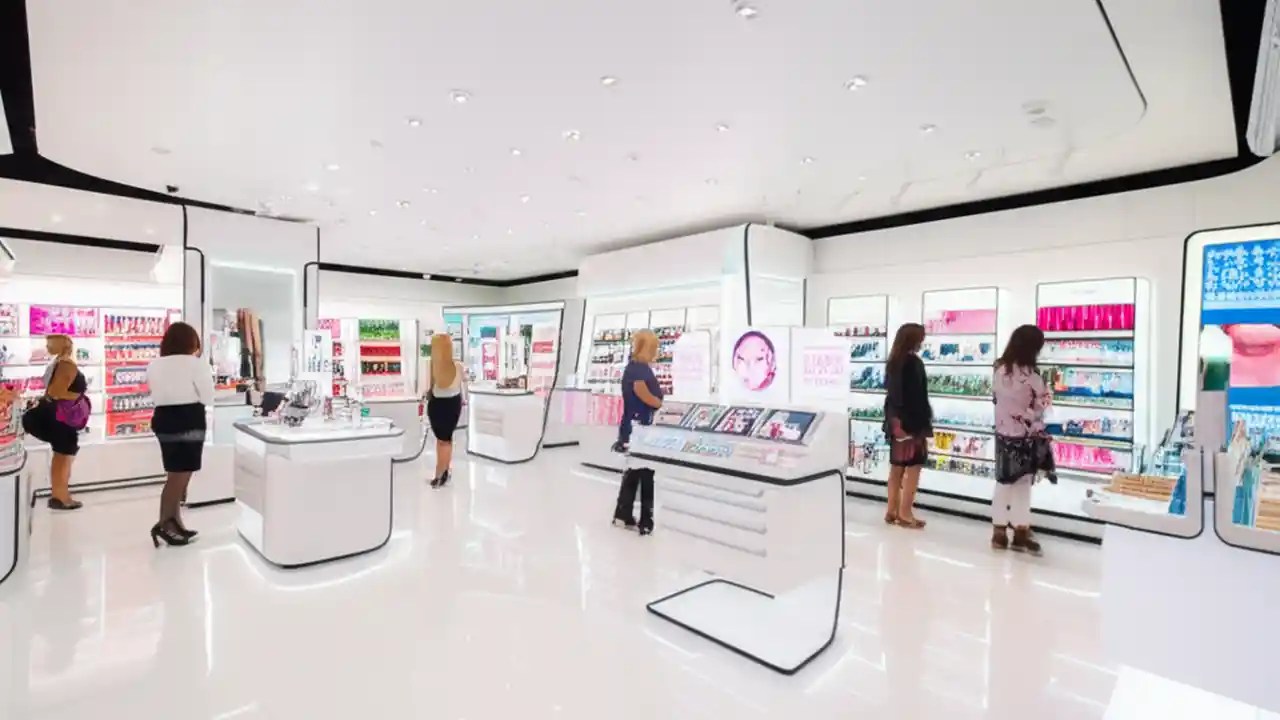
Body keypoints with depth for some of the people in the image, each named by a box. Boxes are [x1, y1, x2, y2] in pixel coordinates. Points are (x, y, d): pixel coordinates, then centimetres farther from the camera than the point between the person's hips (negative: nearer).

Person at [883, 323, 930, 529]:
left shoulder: (892, 362, 9)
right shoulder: (914, 363, -14)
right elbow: (919, 397, -16)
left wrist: (890, 421, 13)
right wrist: (925, 427, -13)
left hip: (896, 421, 8)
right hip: (912, 422, -8)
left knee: (896, 467, 12)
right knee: (913, 467, -1)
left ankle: (892, 510, 18)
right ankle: (905, 513, 3)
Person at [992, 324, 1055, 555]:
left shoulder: (1000, 369, 1)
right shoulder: (1030, 375, -18)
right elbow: (1042, 404, -13)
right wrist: (1047, 395, 3)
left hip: (1003, 432, 6)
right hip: (1026, 435, -6)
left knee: (1003, 482, 11)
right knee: (1023, 484, 5)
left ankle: (999, 531, 17)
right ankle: (1021, 532, 16)